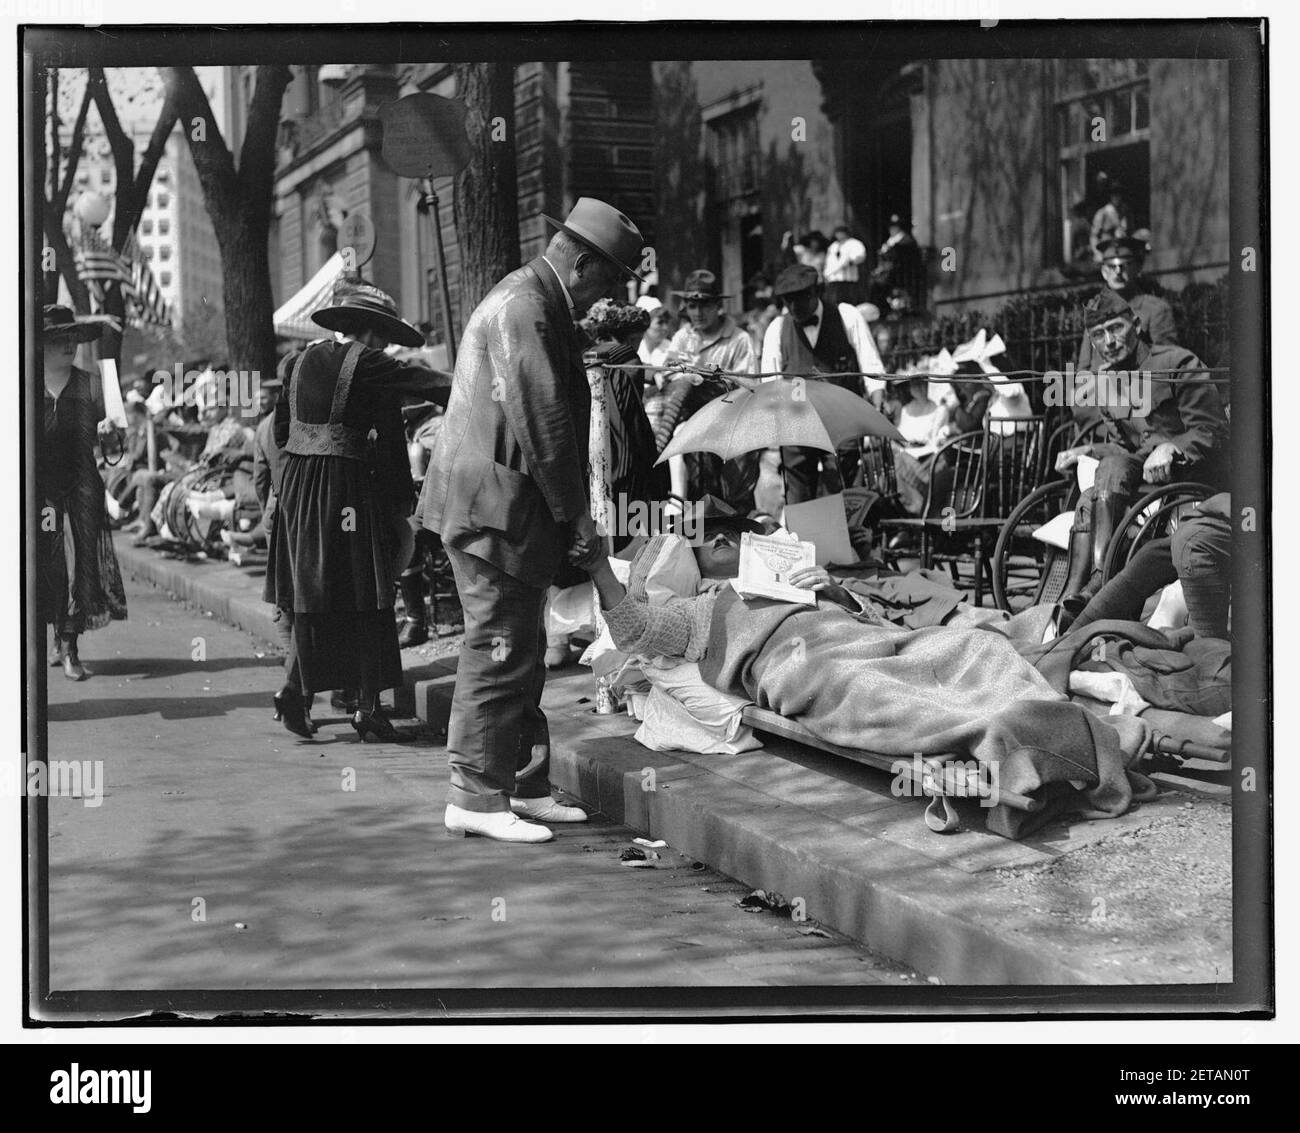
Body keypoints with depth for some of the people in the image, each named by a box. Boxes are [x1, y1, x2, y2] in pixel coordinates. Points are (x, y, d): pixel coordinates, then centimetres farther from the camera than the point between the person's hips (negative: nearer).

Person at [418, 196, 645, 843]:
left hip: (504, 507, 11)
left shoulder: (534, 303, 19)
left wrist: (569, 512, 19)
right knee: (498, 652, -6)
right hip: (493, 505, -11)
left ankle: (524, 787, 21)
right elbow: (541, 420, -20)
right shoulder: (523, 308, -16)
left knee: (521, 654, 14)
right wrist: (576, 512, -14)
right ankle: (476, 798, -1)